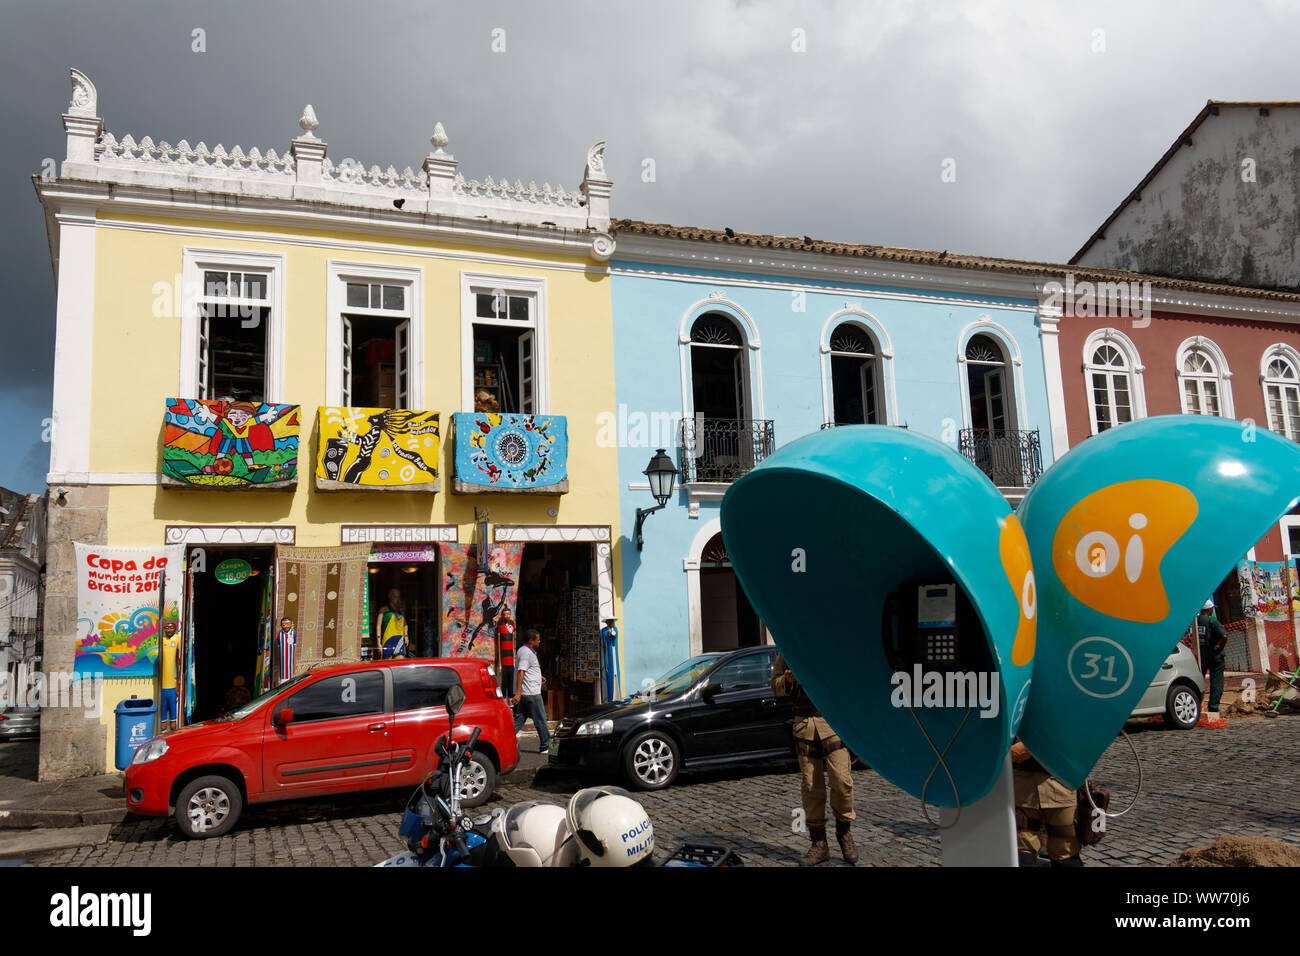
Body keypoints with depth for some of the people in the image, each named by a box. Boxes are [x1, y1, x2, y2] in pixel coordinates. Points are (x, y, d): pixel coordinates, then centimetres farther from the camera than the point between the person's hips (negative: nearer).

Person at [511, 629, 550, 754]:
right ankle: (545, 746, 10)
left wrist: (538, 677, 26)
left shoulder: (526, 651, 17)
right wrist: (518, 693, -28)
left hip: (523, 693, 10)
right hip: (531, 692, -10)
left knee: (519, 719, 7)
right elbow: (521, 673, -23)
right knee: (540, 720, 2)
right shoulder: (526, 652, -15)